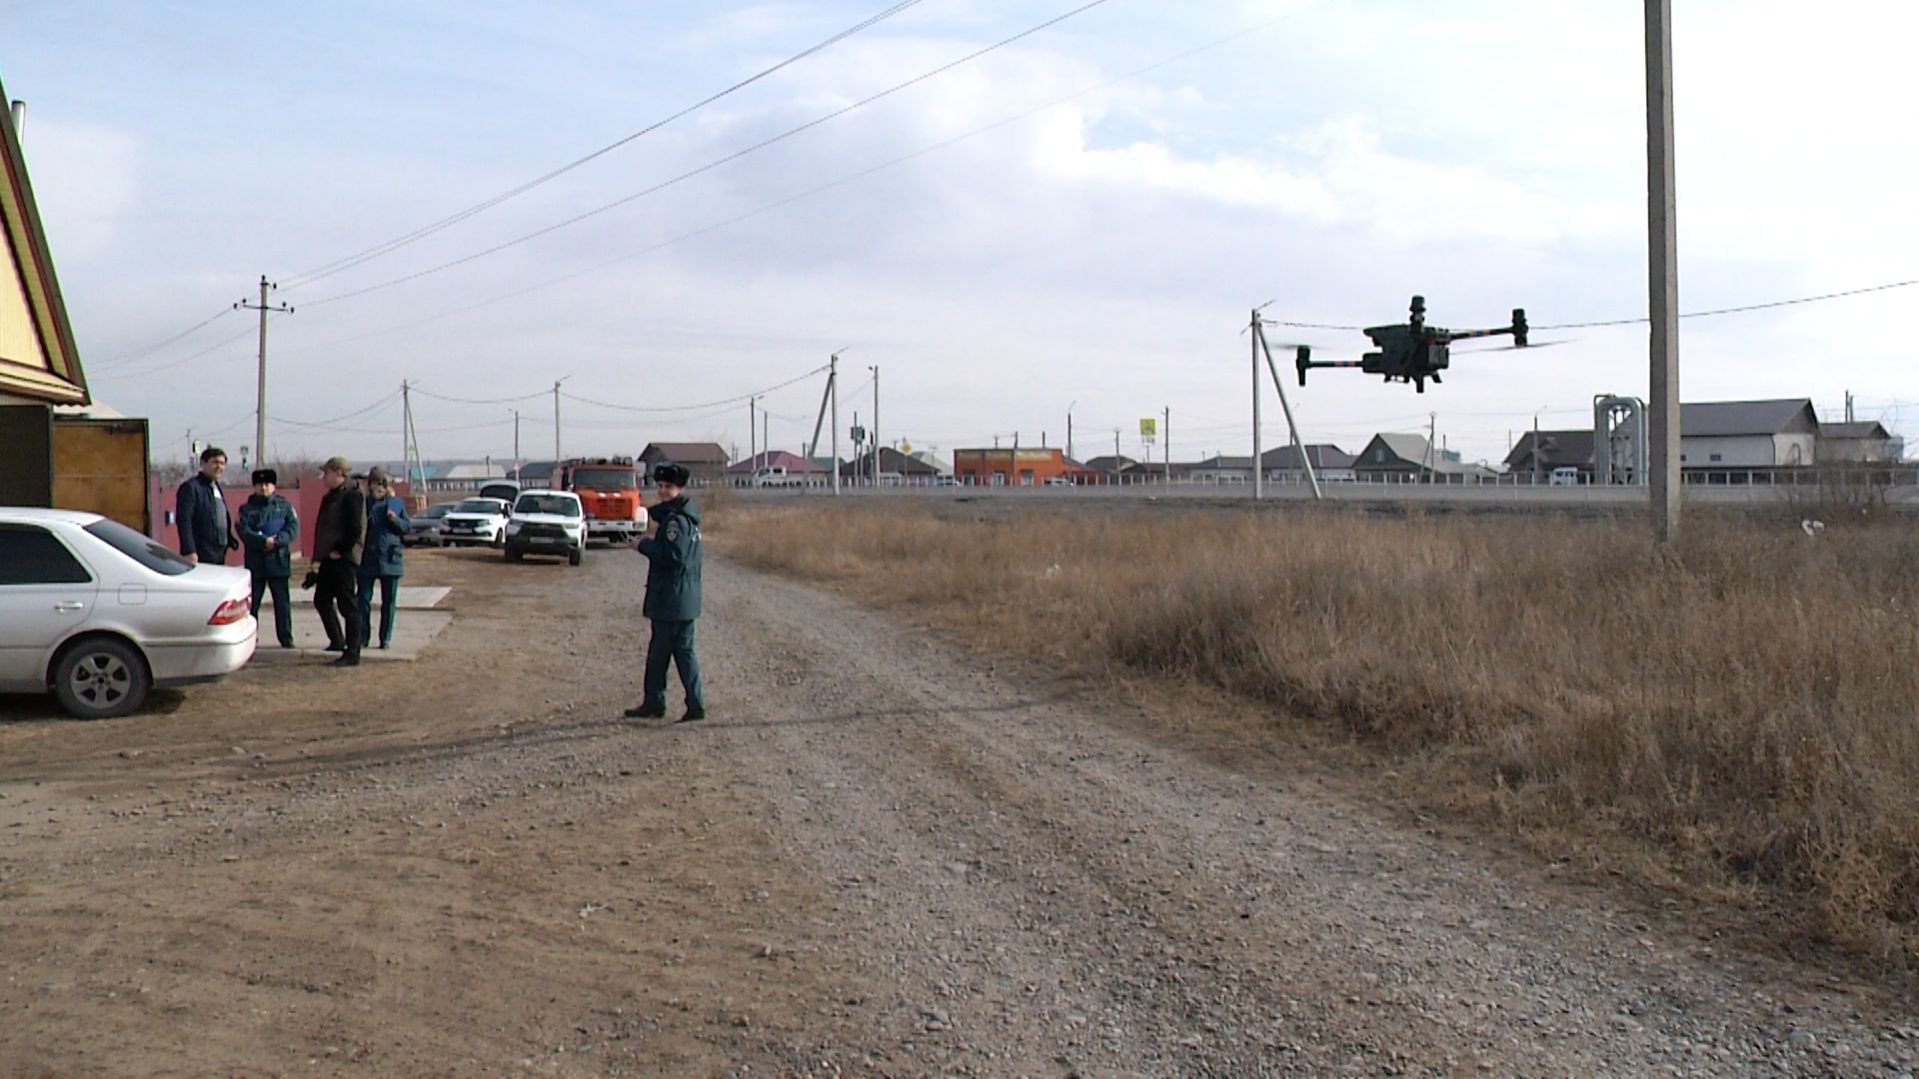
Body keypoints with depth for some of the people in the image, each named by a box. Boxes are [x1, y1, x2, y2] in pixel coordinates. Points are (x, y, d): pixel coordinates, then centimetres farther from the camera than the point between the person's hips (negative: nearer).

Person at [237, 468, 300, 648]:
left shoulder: (284, 506, 9)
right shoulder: (247, 509, 8)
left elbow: (294, 528, -3)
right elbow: (244, 532, -7)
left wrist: (277, 540, -19)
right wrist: (264, 541, -22)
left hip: (279, 561, 0)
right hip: (255, 563, 0)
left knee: (282, 602, 3)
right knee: (251, 601, 4)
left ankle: (286, 638, 9)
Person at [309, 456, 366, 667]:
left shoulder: (352, 495, -14)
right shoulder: (330, 496, 17)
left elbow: (355, 530, -22)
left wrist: (340, 551, -17)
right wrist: (319, 556, 17)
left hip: (344, 559, -10)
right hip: (330, 558, 10)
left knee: (347, 605, -6)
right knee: (321, 600, 17)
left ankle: (352, 654, -2)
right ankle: (337, 640, 30)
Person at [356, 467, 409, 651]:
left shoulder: (397, 503, 5)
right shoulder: (364, 503, 3)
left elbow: (407, 527, 7)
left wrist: (396, 520, -11)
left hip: (390, 558, 1)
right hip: (367, 558, 0)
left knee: (389, 601, 5)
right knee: (363, 598, 0)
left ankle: (385, 638, 13)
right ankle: (362, 637, 8)